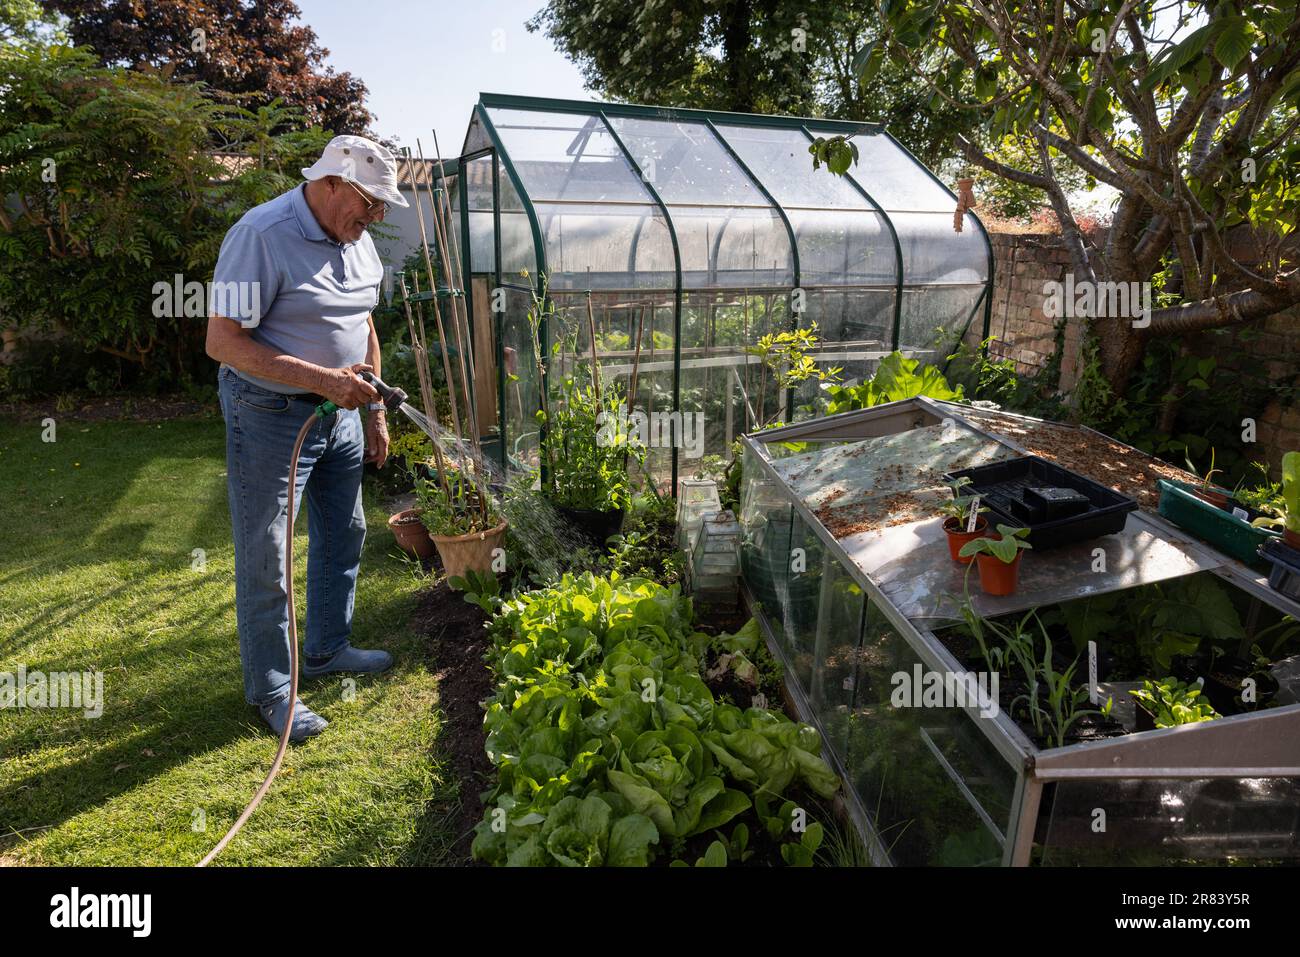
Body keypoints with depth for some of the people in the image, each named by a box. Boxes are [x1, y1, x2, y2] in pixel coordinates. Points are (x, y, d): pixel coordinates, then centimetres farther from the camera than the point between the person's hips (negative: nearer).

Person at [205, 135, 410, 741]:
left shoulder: (358, 242, 6)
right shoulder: (261, 235, -19)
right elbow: (223, 342, -23)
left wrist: (373, 411, 14)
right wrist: (324, 379, -28)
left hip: (338, 414, 8)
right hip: (270, 418, -8)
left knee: (343, 535, 18)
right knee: (265, 561, 3)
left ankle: (327, 648, 38)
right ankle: (269, 689, 20)